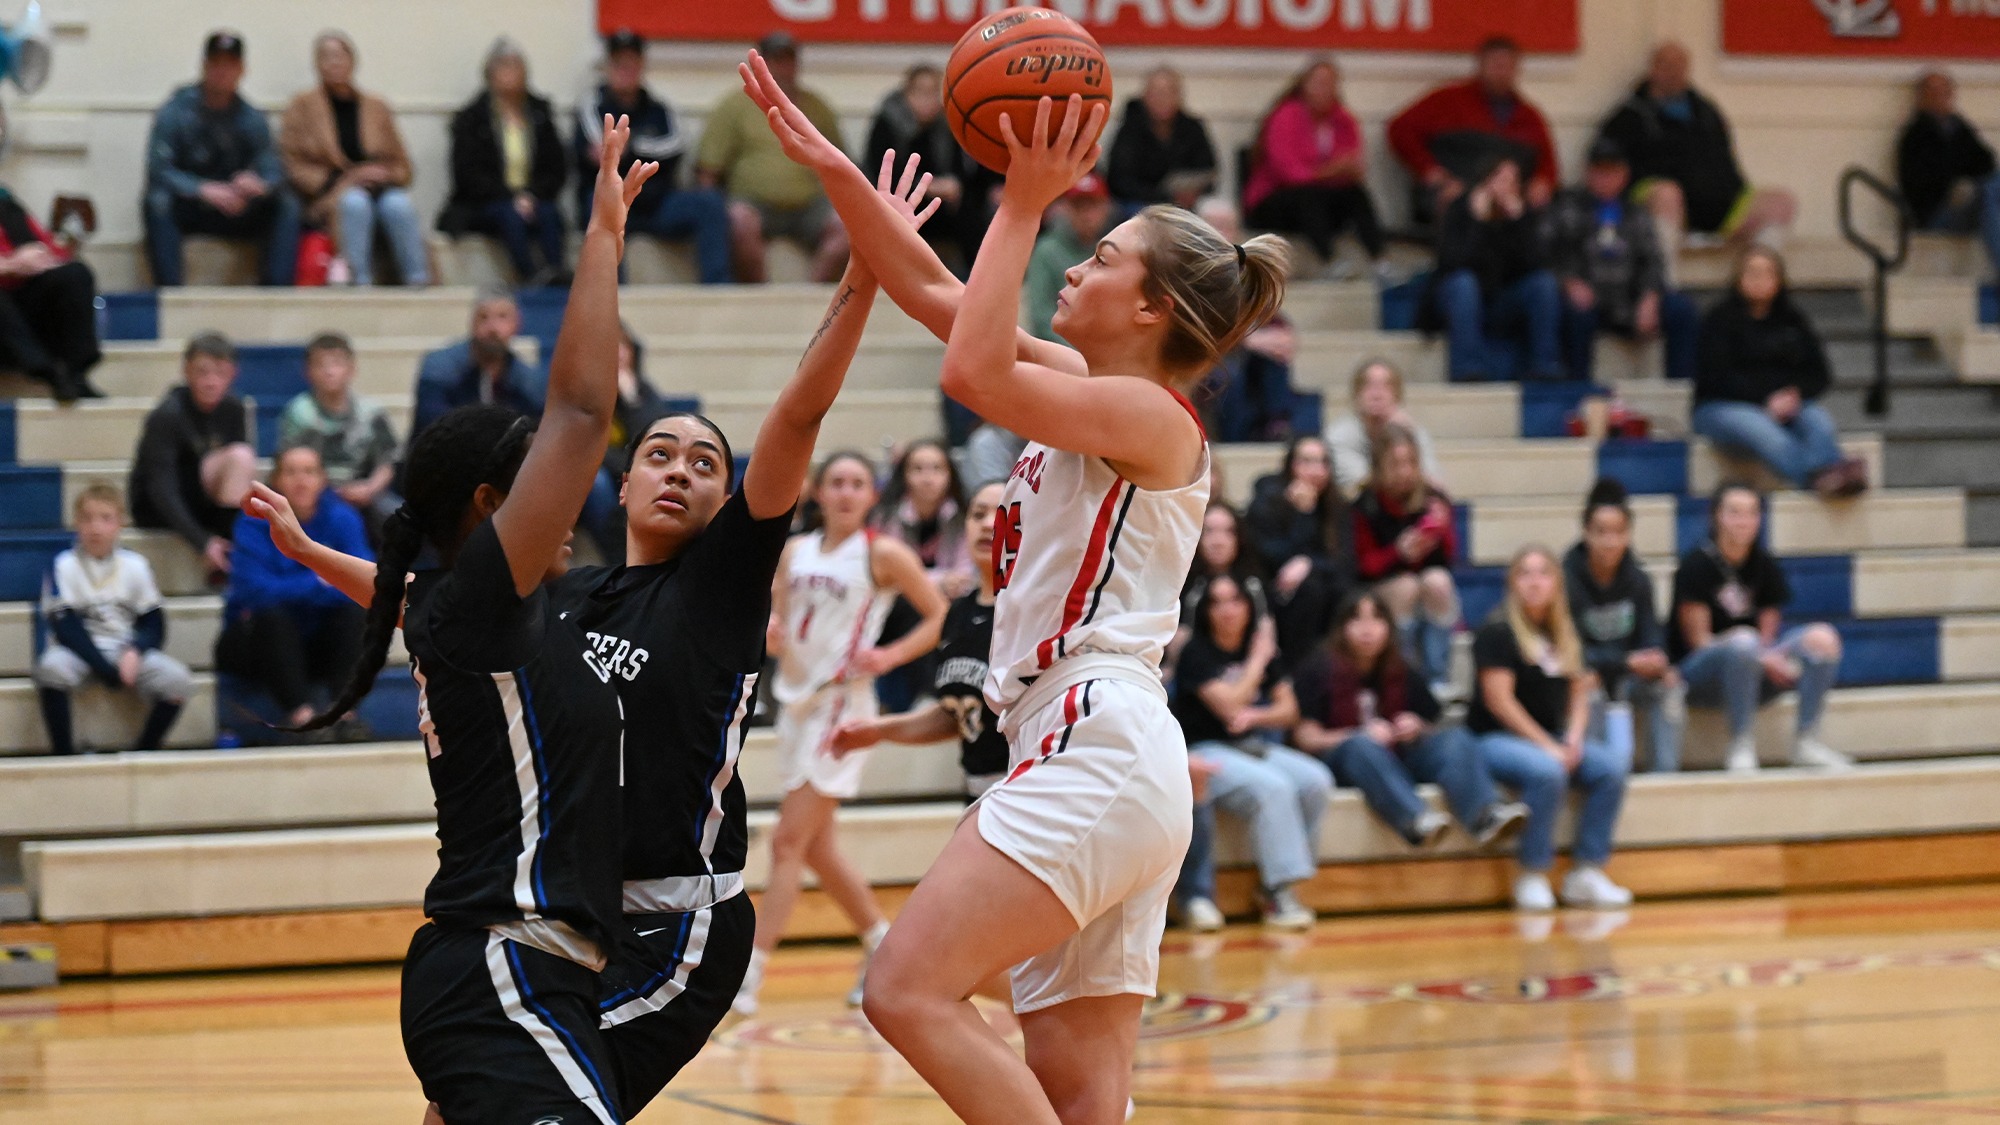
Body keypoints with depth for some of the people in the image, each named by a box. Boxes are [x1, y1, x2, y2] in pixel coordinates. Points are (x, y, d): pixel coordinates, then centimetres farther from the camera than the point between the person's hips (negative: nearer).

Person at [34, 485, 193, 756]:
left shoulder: (135, 566, 5)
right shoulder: (64, 566, -3)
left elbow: (154, 623, 4)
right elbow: (65, 627, -10)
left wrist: (135, 653, -18)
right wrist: (107, 670, -19)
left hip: (126, 652, 3)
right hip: (79, 652, -3)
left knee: (176, 680, -23)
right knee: (52, 668, -37)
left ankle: (144, 750, -4)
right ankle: (63, 752, -22)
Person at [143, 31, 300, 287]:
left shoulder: (251, 118, 4)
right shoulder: (176, 111, -8)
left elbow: (272, 169, -4)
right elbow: (158, 170, -18)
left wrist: (259, 184, -31)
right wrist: (203, 189, -35)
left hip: (234, 213, 3)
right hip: (185, 211, -3)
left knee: (286, 206, -18)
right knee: (158, 202, -35)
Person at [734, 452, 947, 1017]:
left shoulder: (884, 554, -5)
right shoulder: (795, 552, 10)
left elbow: (941, 616, -3)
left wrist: (890, 656, -15)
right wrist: (770, 635, -7)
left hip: (842, 703, -7)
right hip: (797, 698, 7)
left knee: (790, 840, -11)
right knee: (817, 848, 12)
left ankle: (748, 977, -12)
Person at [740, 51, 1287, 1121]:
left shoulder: (1152, 418, -6)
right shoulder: (1082, 388, 19)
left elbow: (973, 372, -20)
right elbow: (937, 296, 22)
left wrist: (1025, 204, -14)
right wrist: (836, 172, 16)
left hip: (1098, 745, -10)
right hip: (1090, 760, 10)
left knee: (908, 989, -18)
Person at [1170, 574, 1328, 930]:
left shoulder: (1263, 649, 12)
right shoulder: (1197, 654, -6)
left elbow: (1289, 710, 9)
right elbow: (1229, 706, -16)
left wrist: (1256, 716, -12)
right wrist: (1258, 659, -6)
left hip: (1251, 748, 6)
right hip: (1204, 752, -6)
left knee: (1316, 781, -20)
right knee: (1271, 787, -33)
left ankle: (1272, 888, -15)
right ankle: (1280, 891, -33)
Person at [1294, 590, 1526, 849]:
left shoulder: (1401, 673, 16)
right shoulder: (1319, 670, 3)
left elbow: (1438, 725, 19)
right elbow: (1306, 738, -6)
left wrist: (1418, 728, -5)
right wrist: (1363, 735, -20)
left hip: (1395, 761, 5)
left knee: (1455, 738, -19)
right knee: (1363, 746, -38)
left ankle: (1485, 815, -51)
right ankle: (1416, 821, -68)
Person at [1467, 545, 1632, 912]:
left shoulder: (1566, 637, 15)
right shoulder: (1498, 633, -6)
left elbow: (1579, 693, 15)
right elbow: (1499, 700, -13)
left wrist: (1574, 738, -6)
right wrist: (1548, 746, -17)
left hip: (1553, 740, 7)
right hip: (1494, 740, -7)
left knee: (1613, 768, -19)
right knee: (1547, 772, -37)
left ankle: (1586, 874, -16)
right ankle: (1532, 878, -25)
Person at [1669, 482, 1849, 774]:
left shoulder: (1764, 564, 7)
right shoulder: (1697, 565, -8)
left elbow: (1768, 633, 5)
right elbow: (1698, 639, -13)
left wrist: (1768, 657, -20)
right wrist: (1763, 660, -23)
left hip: (1752, 674, 5)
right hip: (1698, 672, -5)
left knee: (1822, 638, -16)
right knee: (1743, 642, -38)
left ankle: (1806, 740, -14)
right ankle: (1741, 746, -29)